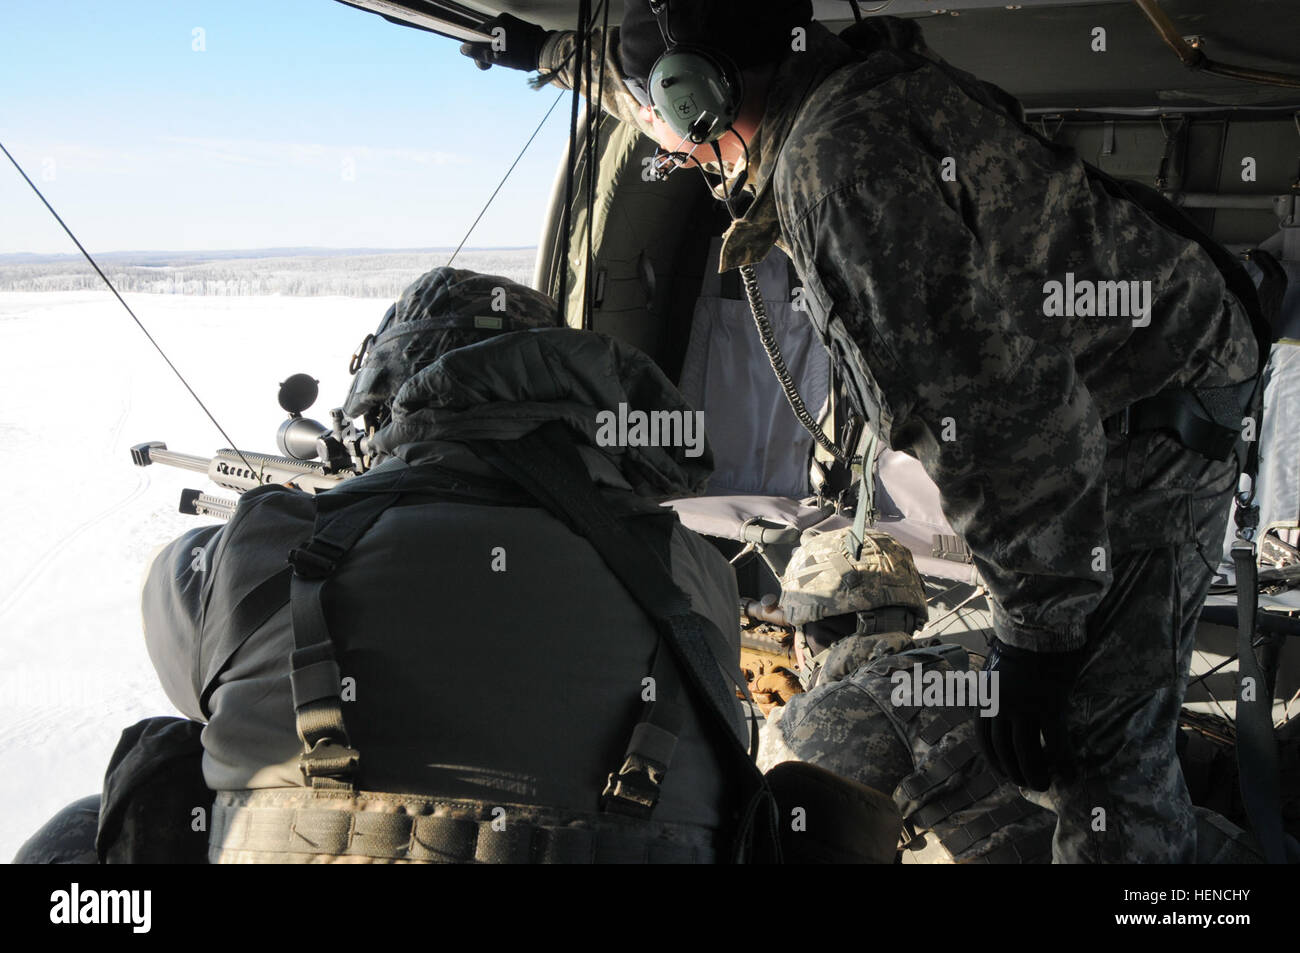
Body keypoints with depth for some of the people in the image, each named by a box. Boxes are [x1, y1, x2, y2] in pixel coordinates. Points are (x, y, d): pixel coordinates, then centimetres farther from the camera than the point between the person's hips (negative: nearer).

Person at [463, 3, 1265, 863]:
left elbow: (1003, 401, -33)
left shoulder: (838, 162, -26)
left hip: (1151, 414, -10)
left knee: (1099, 740, -11)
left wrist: (1035, 637, -28)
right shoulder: (856, 89, 7)